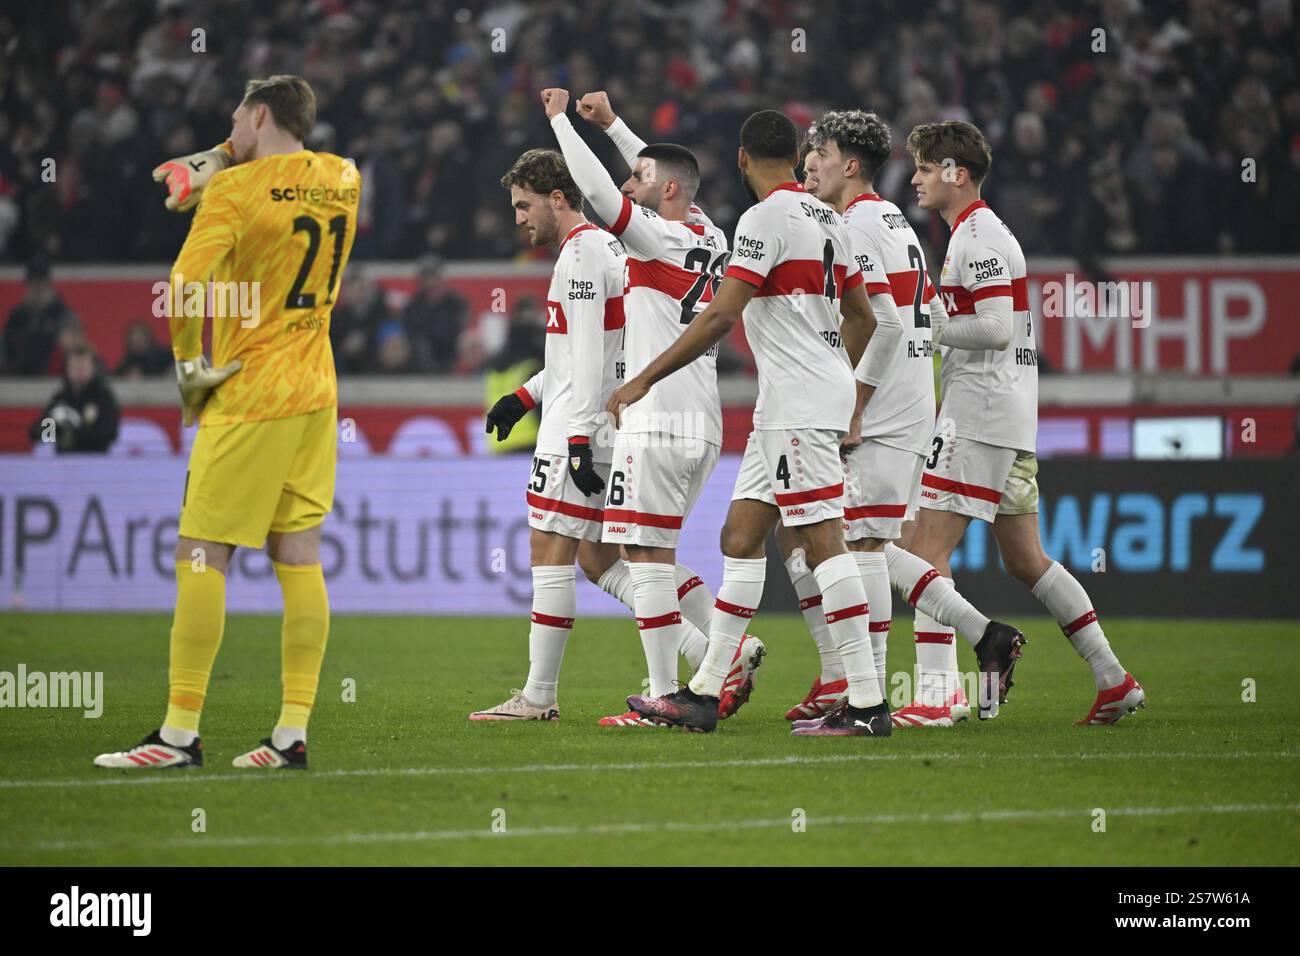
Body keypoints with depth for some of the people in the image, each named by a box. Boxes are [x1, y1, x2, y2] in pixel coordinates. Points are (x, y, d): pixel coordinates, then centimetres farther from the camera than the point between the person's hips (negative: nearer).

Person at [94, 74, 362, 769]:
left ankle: (180, 732, -5)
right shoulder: (342, 180, 8)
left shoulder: (234, 190, -12)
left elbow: (186, 284, -22)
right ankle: (293, 733, 3)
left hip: (248, 398, -7)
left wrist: (188, 366, -9)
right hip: (315, 394, 7)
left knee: (200, 555, -3)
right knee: (298, 558, 6)